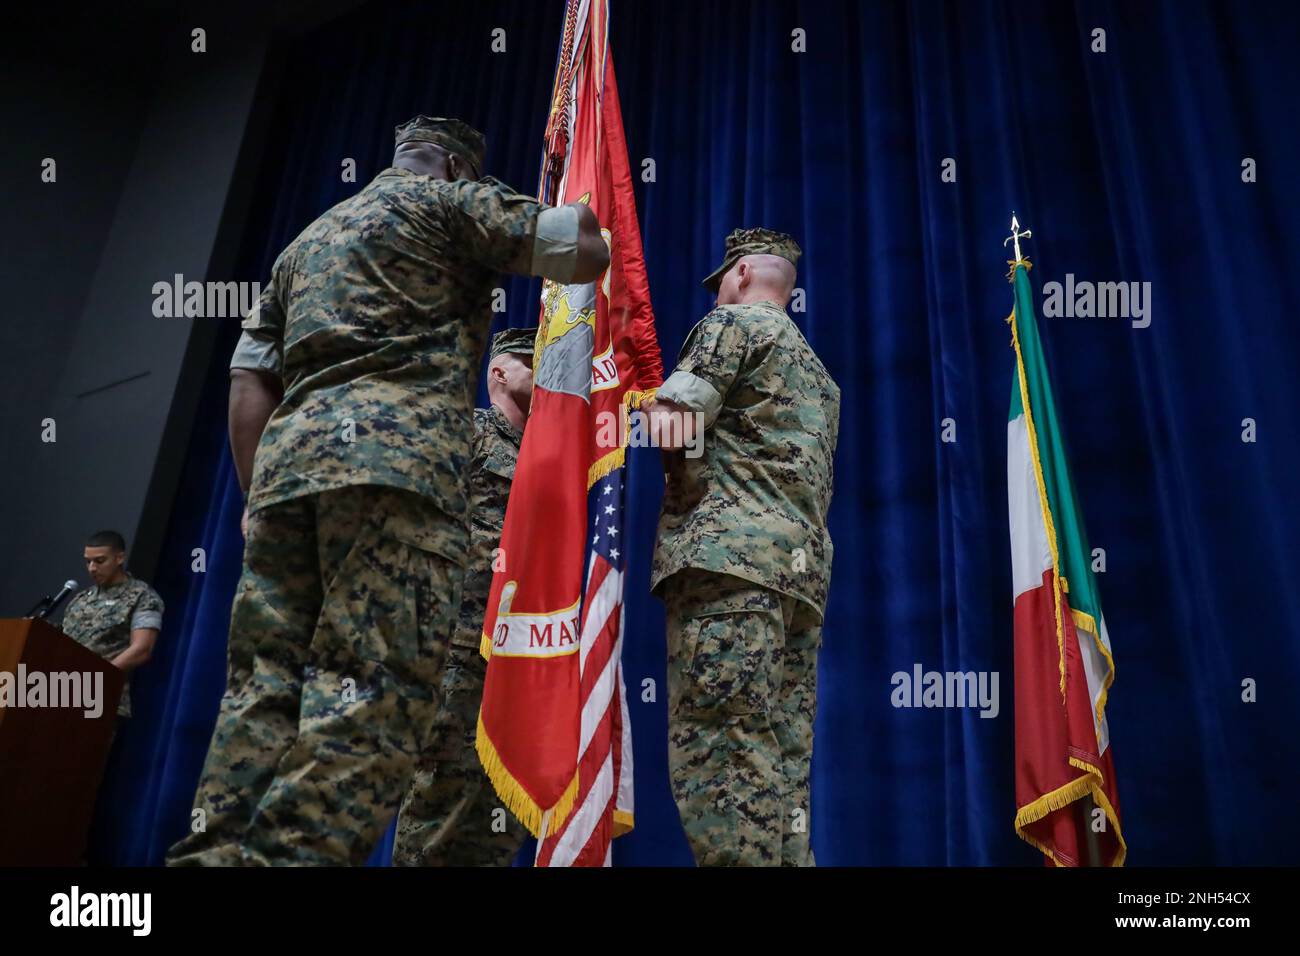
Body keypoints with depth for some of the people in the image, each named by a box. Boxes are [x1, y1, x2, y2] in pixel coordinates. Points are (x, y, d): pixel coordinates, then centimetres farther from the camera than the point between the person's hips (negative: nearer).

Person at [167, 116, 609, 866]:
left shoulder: (308, 240, 33)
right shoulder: (447, 200, 14)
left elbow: (249, 384, 24)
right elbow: (590, 252, 7)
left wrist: (261, 496, 22)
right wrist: (574, 218, 29)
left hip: (288, 459, 7)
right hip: (397, 459, -7)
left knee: (269, 683, 3)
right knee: (377, 688, -12)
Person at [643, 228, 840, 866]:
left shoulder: (733, 323, 7)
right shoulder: (818, 373, 32)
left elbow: (670, 425, -7)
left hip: (731, 550, -9)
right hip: (804, 564, 9)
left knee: (716, 751, -13)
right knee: (781, 764, 5)